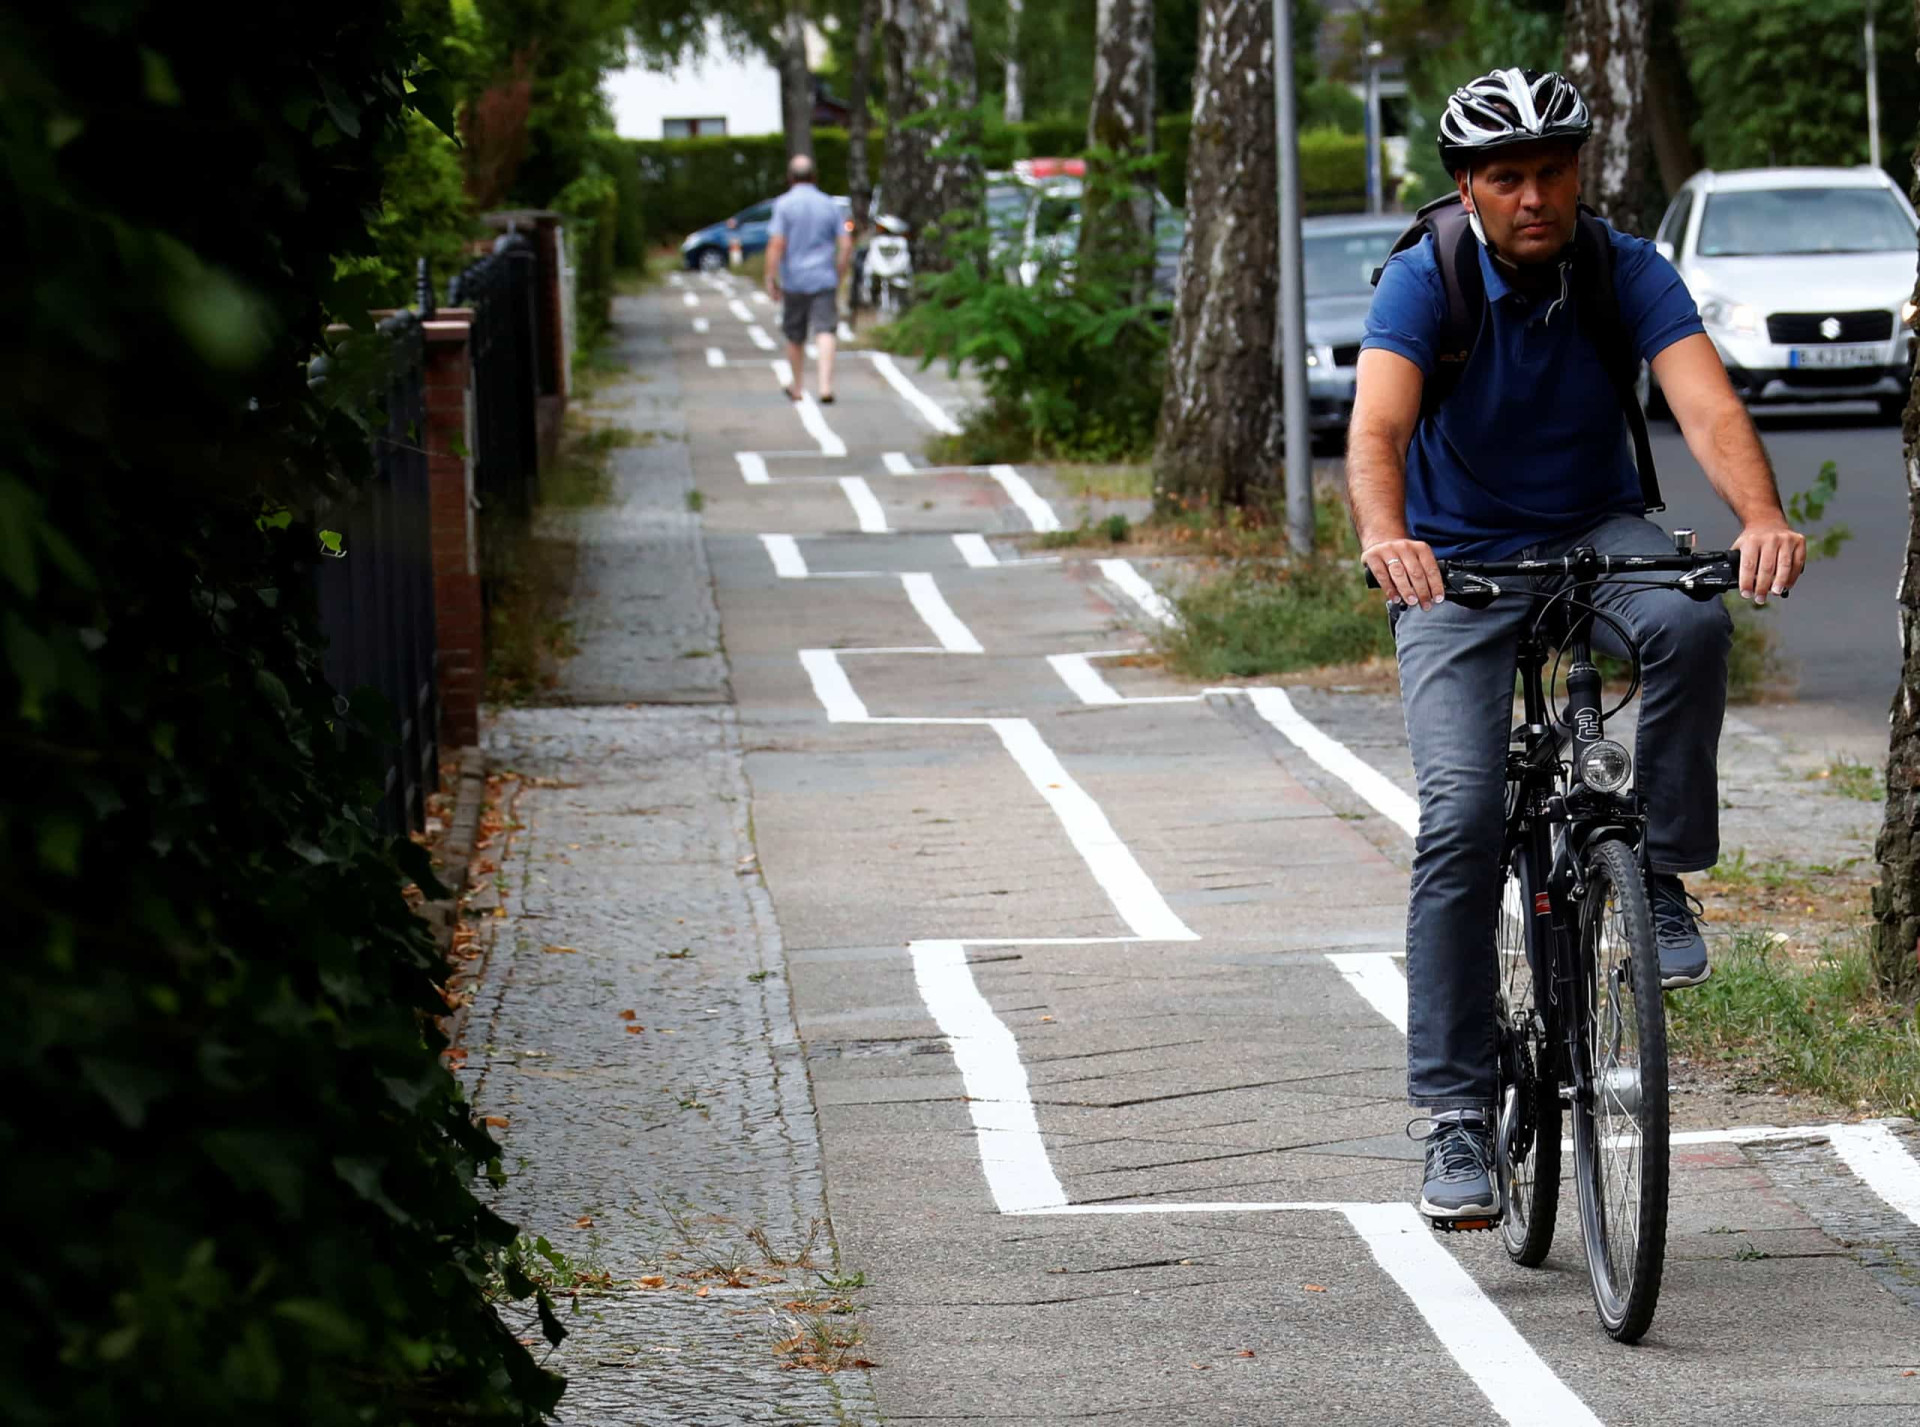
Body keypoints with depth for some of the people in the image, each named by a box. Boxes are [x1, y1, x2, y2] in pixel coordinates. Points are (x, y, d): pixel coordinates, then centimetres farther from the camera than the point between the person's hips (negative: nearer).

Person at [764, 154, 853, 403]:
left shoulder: (784, 204, -5)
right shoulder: (830, 205, 5)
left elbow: (776, 244, -14)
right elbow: (846, 245, 3)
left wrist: (771, 279, -8)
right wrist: (839, 276, 14)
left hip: (794, 281, -1)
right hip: (824, 280, 1)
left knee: (795, 338, 13)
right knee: (824, 332, -8)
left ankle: (796, 388, 26)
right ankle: (825, 385, -24)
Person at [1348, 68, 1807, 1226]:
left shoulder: (1628, 272, -14)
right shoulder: (1425, 282, -18)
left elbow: (1708, 405, -28)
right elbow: (1377, 429, -33)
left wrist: (1763, 517, -49)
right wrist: (1384, 536, -55)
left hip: (1596, 535, 1)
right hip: (1458, 563, -1)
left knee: (1692, 620, -34)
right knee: (1463, 814, -18)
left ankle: (1660, 877, -14)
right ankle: (1457, 1113, -10)